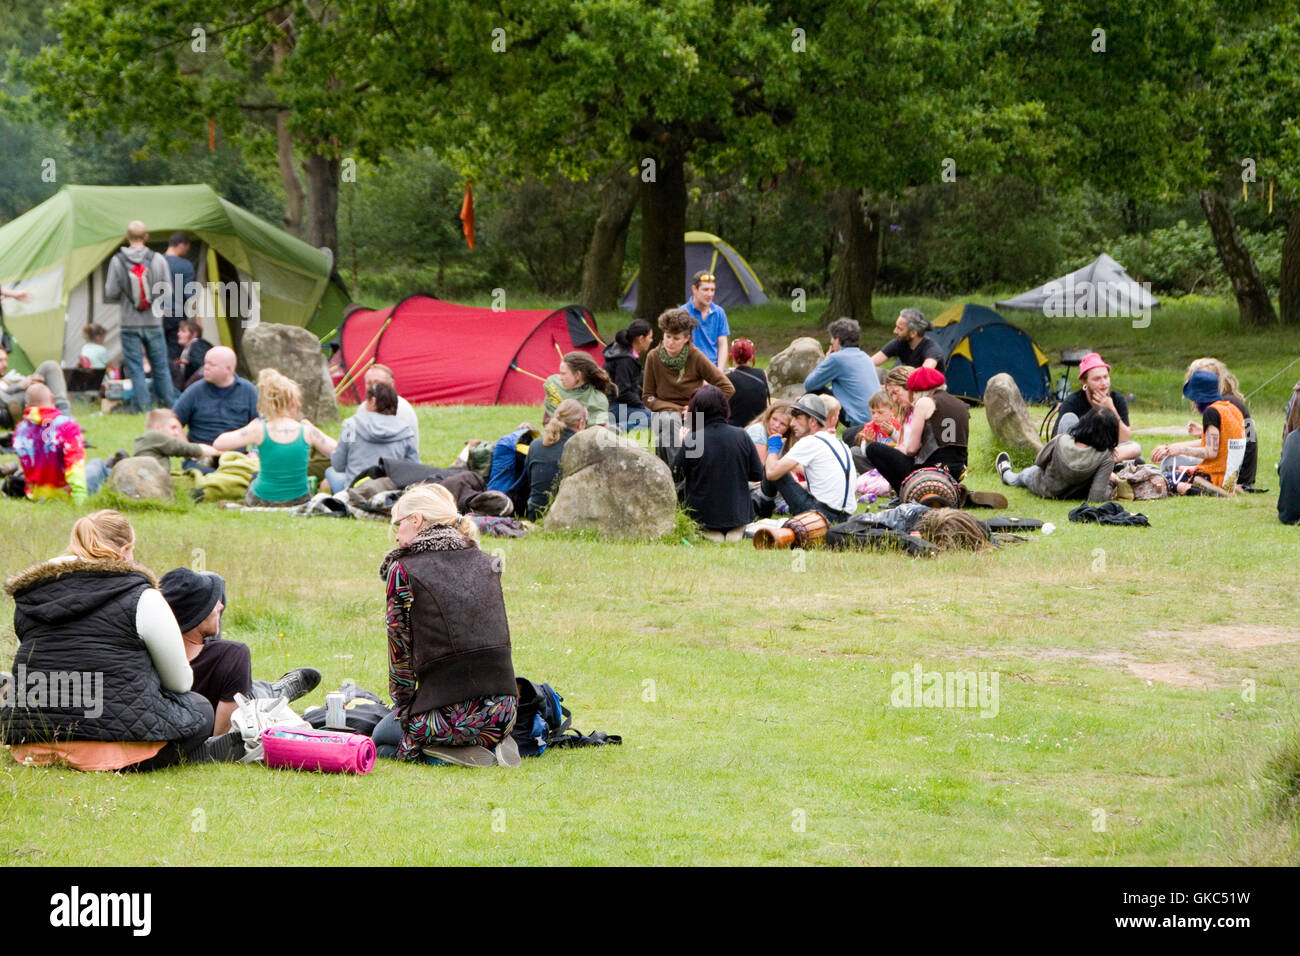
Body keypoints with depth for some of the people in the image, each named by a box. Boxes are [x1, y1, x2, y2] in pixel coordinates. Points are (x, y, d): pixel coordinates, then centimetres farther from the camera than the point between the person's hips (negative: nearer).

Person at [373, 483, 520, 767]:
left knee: (380, 738, 26)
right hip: (503, 710, 5)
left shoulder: (402, 571, -5)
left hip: (449, 713, -5)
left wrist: (402, 705, 13)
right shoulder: (485, 563, 10)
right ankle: (491, 742, 8)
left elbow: (401, 651, -3)